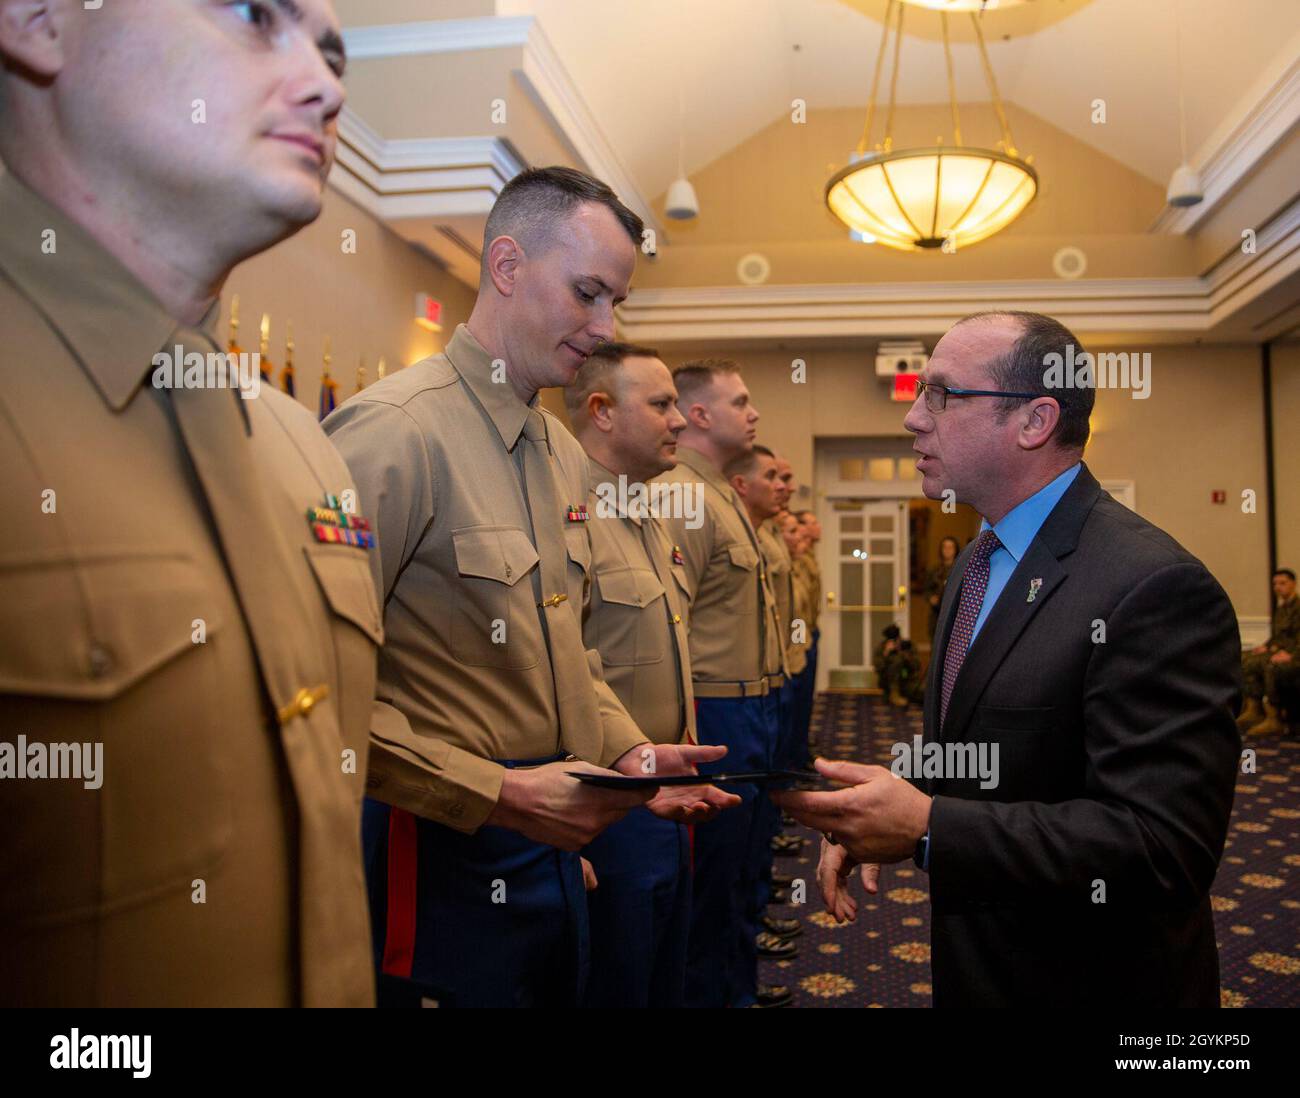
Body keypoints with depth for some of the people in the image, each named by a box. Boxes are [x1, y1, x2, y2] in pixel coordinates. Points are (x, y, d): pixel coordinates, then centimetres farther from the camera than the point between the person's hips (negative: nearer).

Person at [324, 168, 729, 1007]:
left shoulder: (566, 455, 9)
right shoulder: (395, 430, -17)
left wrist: (630, 752, 4)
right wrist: (497, 793, -22)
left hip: (553, 843, 8)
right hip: (445, 852, -8)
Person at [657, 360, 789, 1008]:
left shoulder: (719, 495, 14)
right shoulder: (682, 497, -17)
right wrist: (689, 730, -24)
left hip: (749, 707, 10)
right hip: (718, 712, -10)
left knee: (738, 861, 22)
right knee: (714, 867, 4)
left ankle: (740, 984, 39)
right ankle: (707, 992, 21)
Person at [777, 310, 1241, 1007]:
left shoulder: (1157, 588, -24)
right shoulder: (975, 564, 4)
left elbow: (1164, 847, -28)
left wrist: (928, 828, -30)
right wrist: (878, 820, -5)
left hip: (1088, 980, -7)